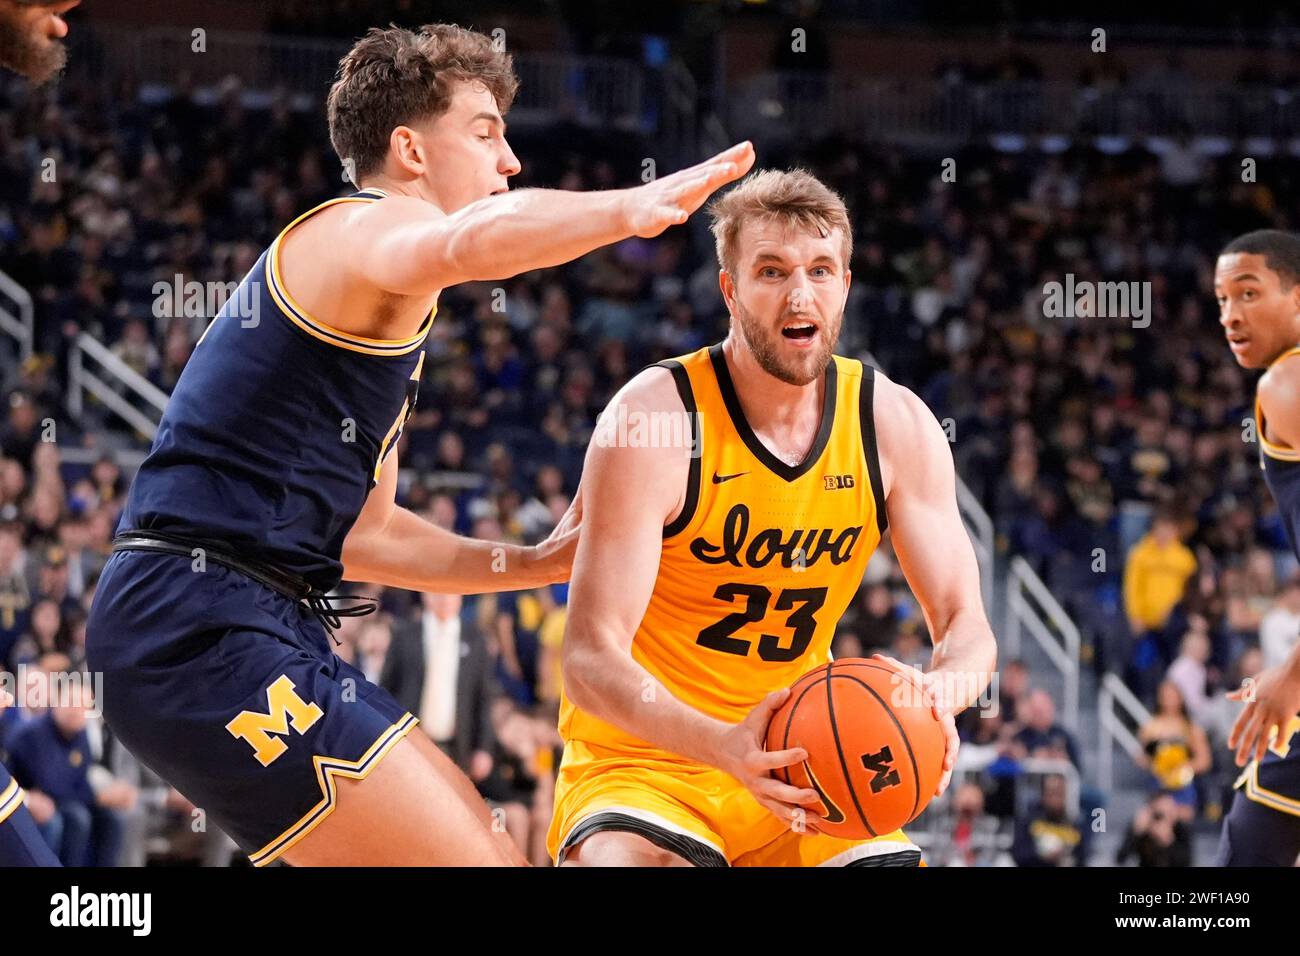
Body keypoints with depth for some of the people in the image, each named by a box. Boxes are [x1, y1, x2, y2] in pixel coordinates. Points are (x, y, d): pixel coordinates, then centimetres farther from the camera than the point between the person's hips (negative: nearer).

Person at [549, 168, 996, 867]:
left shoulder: (895, 425, -3)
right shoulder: (653, 419, -17)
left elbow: (965, 626, 0)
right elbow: (590, 659, -21)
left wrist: (938, 696, -26)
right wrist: (725, 745, -39)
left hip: (802, 768, 5)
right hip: (643, 763, -5)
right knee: (617, 860, -35)